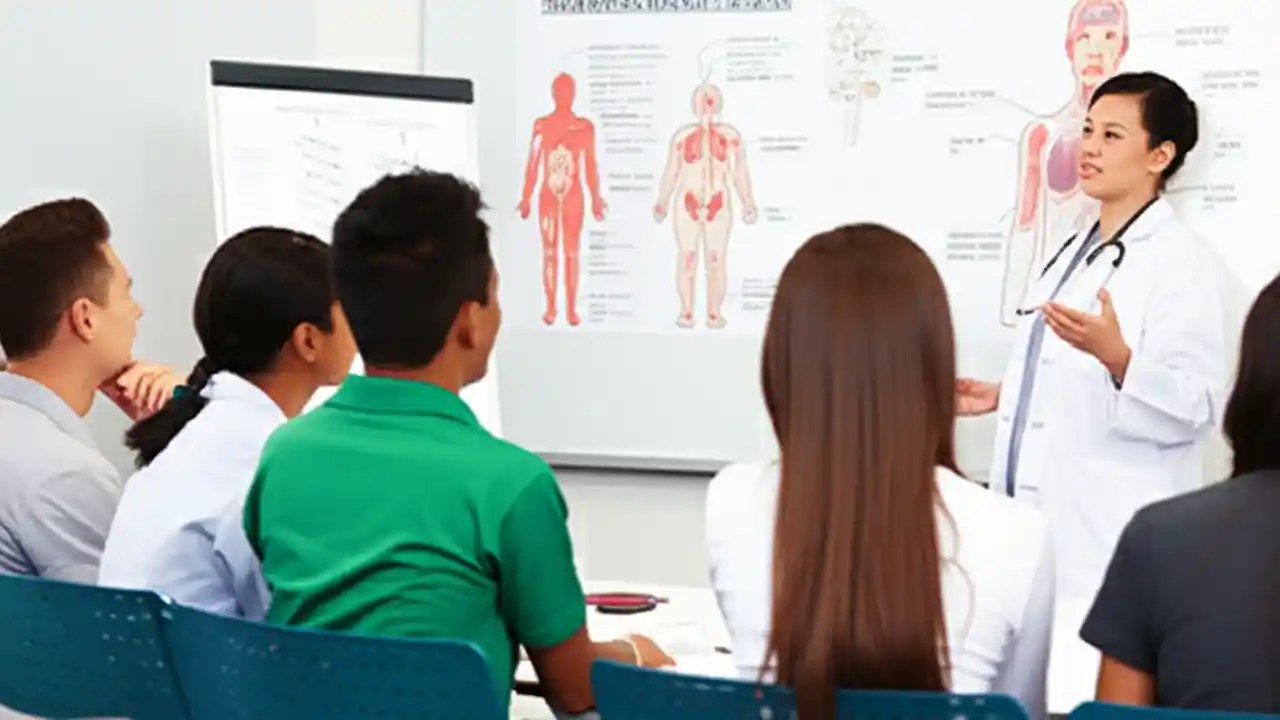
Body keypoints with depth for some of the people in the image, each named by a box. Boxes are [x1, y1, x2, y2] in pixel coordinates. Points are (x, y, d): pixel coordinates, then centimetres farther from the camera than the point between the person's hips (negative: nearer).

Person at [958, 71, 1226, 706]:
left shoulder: (1181, 261, -9)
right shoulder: (1073, 252, 17)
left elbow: (1191, 407, -18)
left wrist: (1116, 356, -32)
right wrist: (1004, 396, 17)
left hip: (1112, 545, -8)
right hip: (1040, 528, 9)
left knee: (1088, 695, -11)